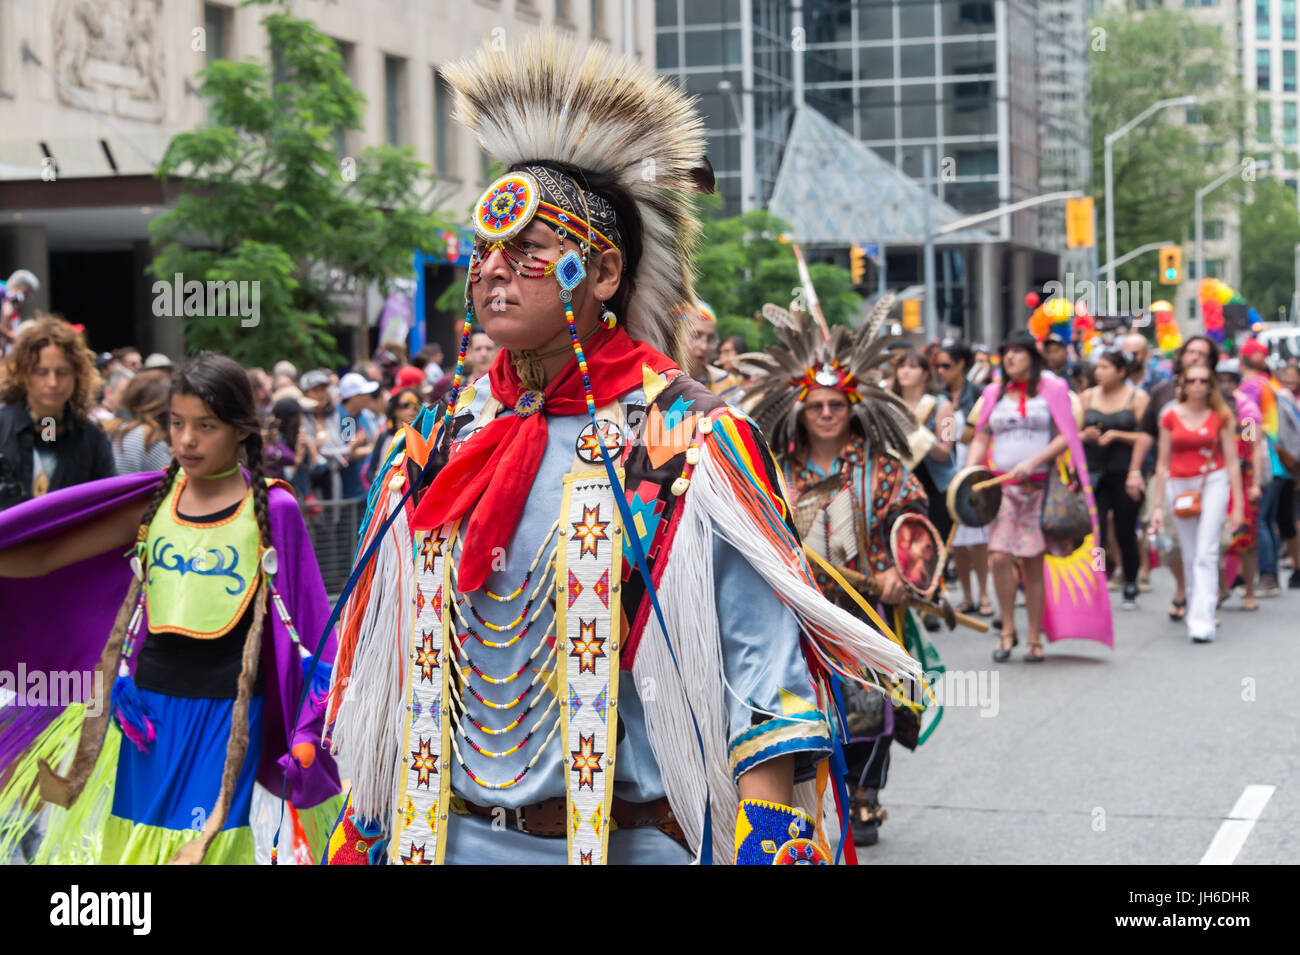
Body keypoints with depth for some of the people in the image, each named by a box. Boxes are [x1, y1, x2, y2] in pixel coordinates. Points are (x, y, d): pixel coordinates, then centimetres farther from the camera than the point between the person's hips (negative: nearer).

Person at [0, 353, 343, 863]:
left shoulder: (272, 509, -5)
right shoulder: (152, 502, 3)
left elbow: (301, 613, 0)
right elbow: (43, 558, 4)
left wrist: (310, 726, -1)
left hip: (227, 705, -3)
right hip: (150, 698, 4)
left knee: (208, 841, 0)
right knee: (135, 837, 11)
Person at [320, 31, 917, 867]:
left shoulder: (690, 445, -9)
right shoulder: (438, 444, 6)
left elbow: (768, 684, -13)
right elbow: (391, 669, 13)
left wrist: (761, 849, -20)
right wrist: (361, 839, 11)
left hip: (629, 838, -4)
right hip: (445, 834, 4)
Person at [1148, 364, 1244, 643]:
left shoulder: (1221, 417, 2)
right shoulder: (1170, 416, 5)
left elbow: (1232, 461, 4)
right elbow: (1162, 463, 8)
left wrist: (1237, 505, 0)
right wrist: (1158, 506, 6)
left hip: (1213, 482, -2)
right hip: (1179, 486, 2)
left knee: (1206, 554, -12)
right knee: (1190, 556, 6)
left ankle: (1202, 621, -16)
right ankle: (1195, 609, 21)